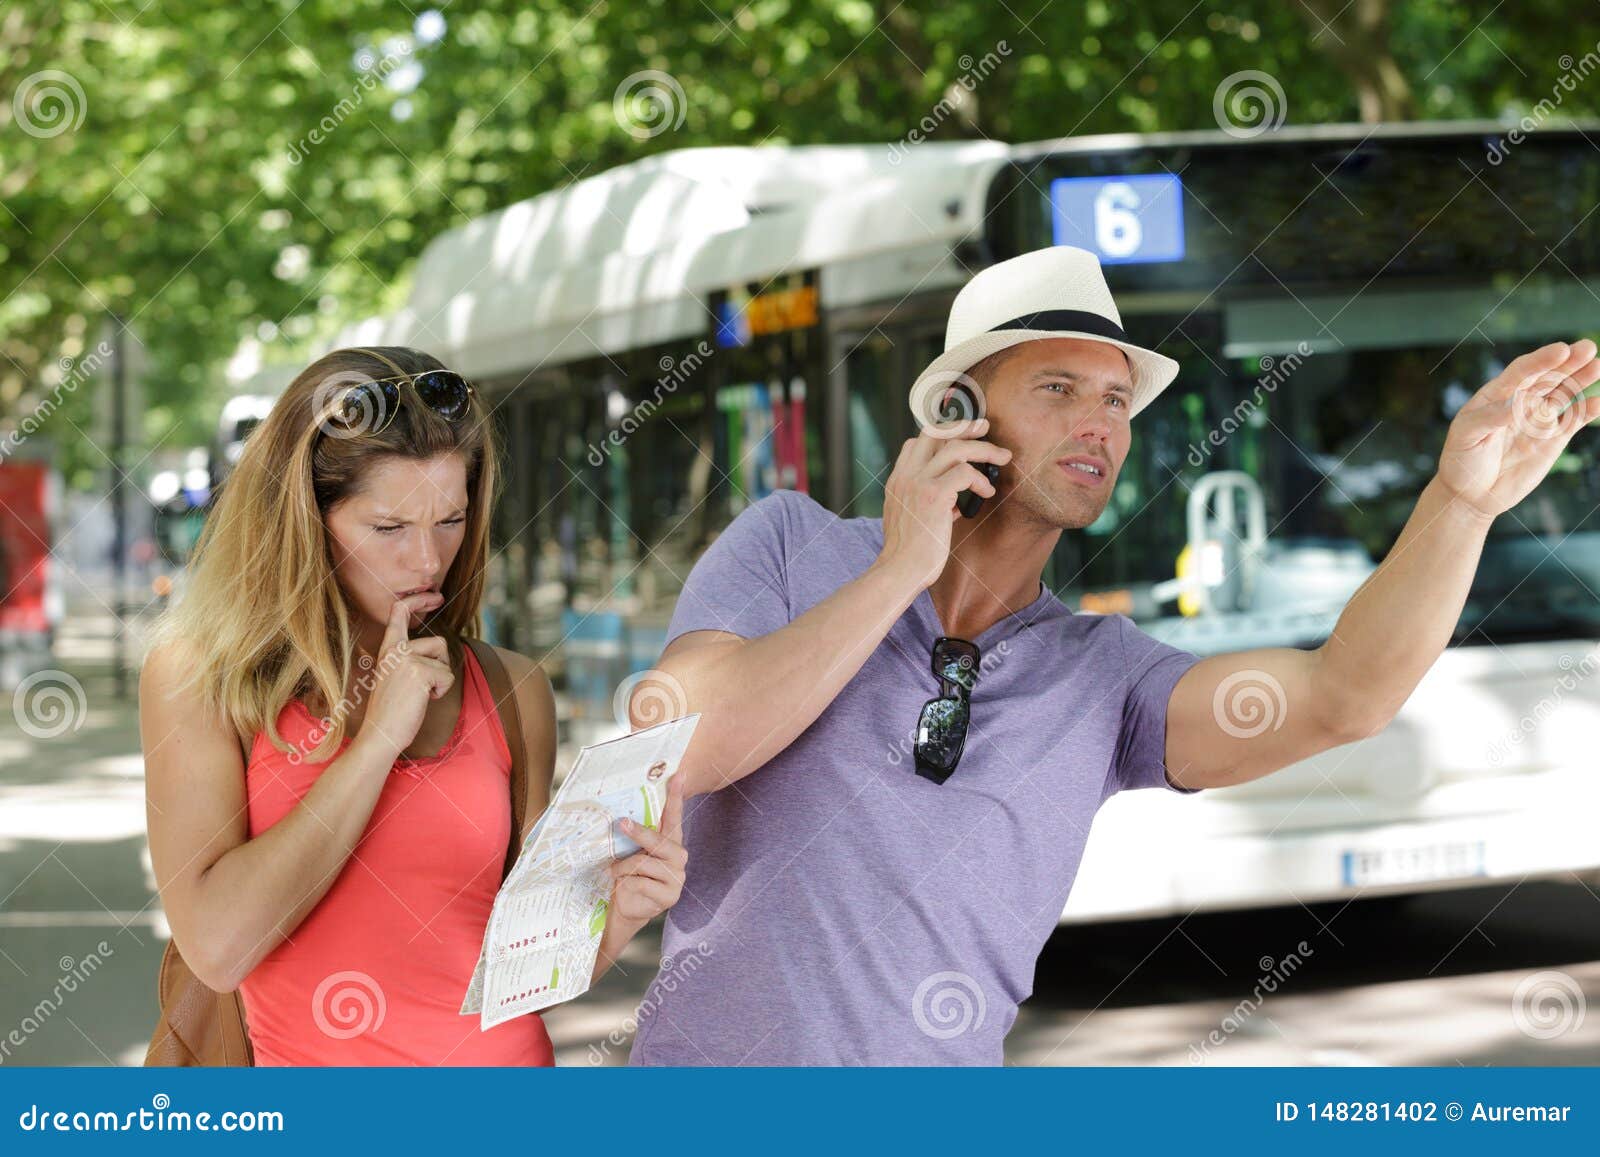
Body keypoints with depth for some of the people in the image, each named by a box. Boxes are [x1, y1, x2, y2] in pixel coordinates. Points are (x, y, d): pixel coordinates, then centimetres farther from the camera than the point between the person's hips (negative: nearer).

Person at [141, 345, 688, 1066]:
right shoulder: (197, 675, -2)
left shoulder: (513, 691, 5)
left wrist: (614, 918, -7)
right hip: (312, 1061, -2)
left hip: (506, 1055, 3)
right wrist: (378, 739, -10)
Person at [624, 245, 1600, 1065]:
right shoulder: (789, 542, -1)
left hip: (939, 1083, 3)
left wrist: (1462, 497, -23)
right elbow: (675, 750, -16)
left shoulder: (1103, 674, 3)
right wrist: (901, 571, -14)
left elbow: (1340, 698, -10)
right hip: (715, 1060, -3)